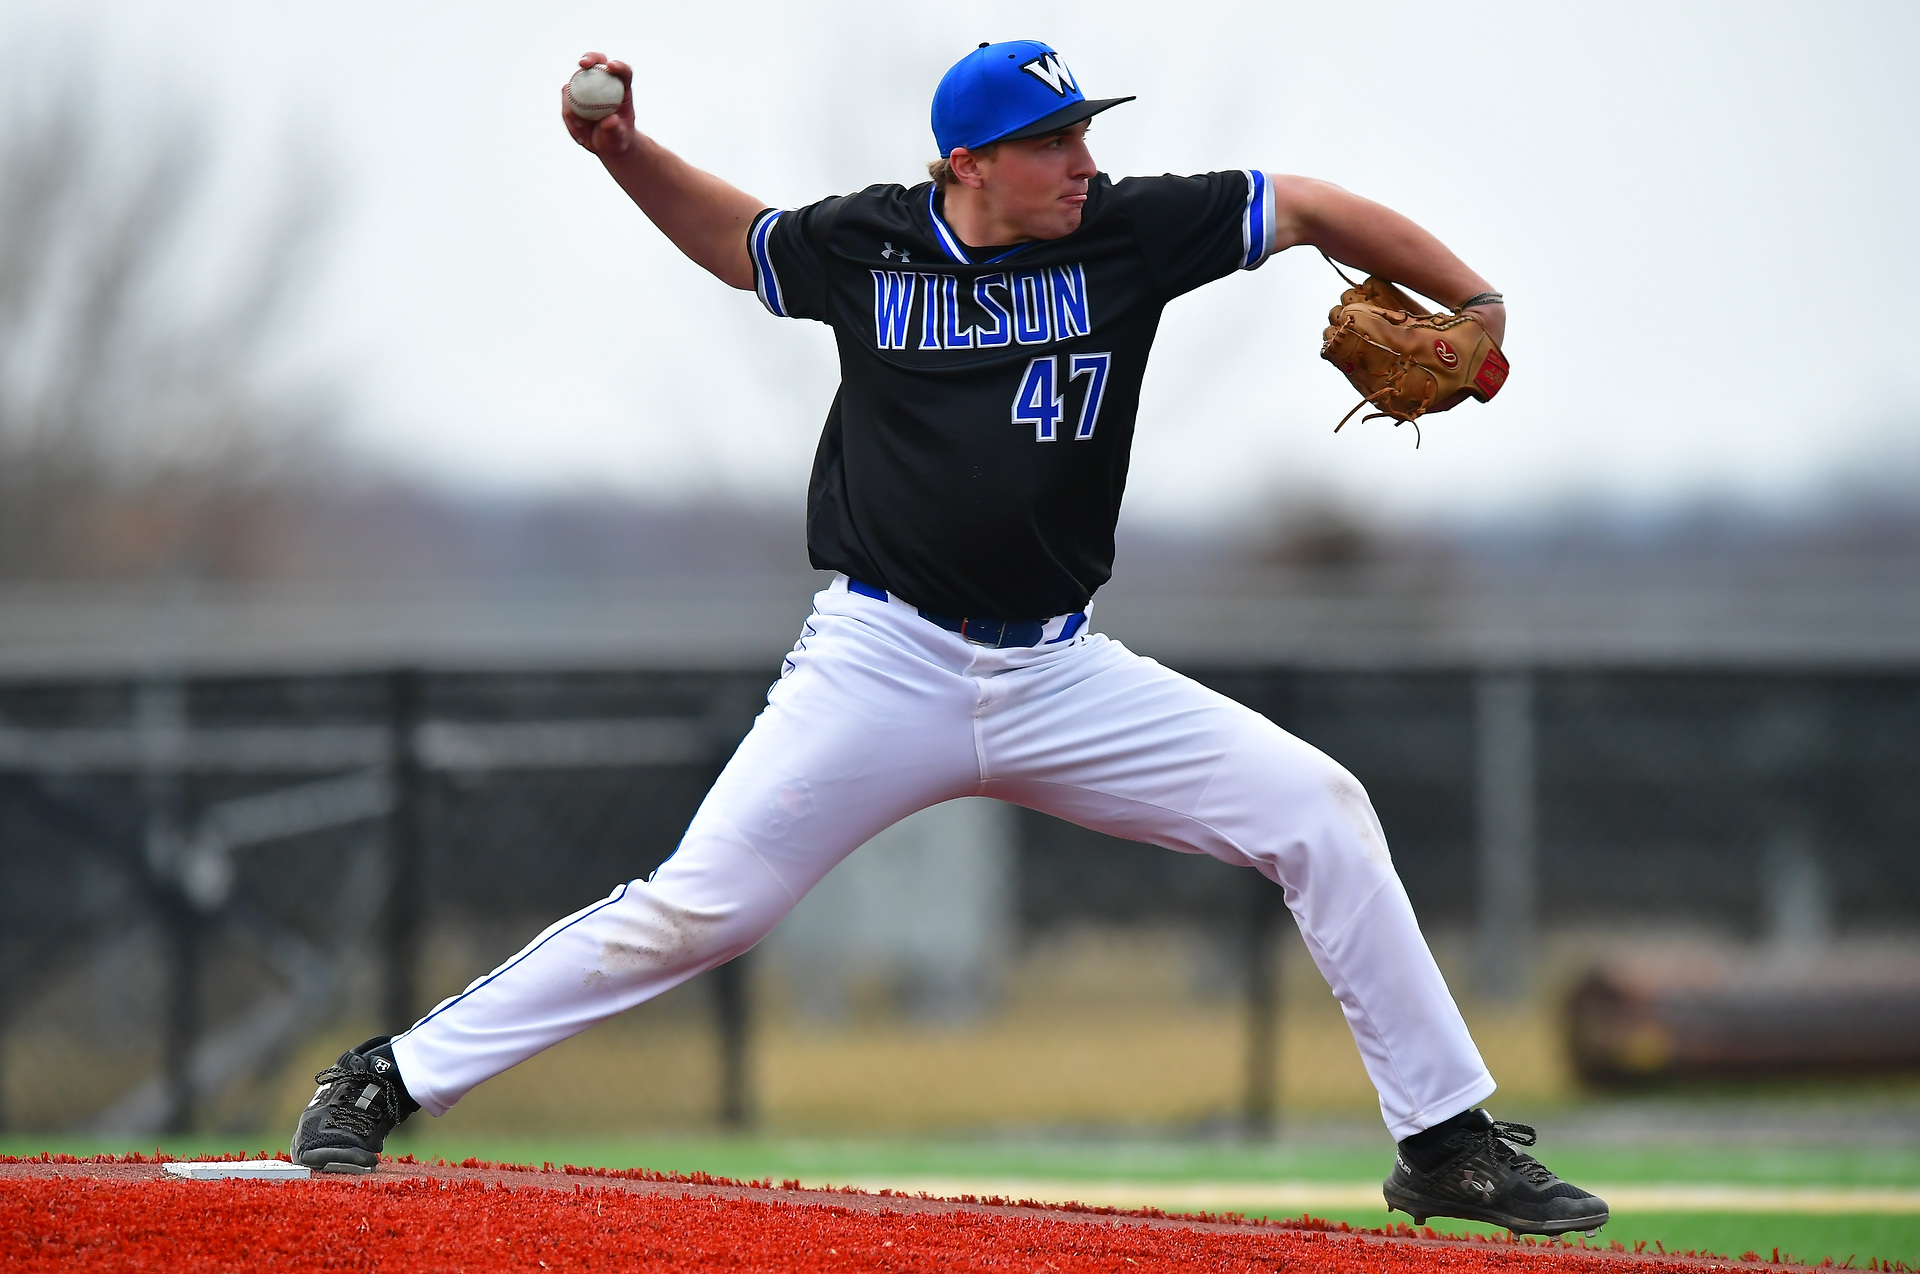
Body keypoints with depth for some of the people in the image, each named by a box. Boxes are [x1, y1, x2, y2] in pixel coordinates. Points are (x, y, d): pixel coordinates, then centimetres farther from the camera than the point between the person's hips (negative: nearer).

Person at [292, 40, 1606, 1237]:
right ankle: (390, 1081, 0)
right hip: (882, 669, -2)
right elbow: (738, 240, 20)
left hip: (1061, 679, 2)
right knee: (694, 912, -13)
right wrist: (624, 150, 7)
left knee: (1315, 807, -7)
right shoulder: (865, 245, 0)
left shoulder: (1127, 232, -1)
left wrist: (1474, 305, -3)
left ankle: (1448, 1142, 4)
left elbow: (1310, 207, 3)